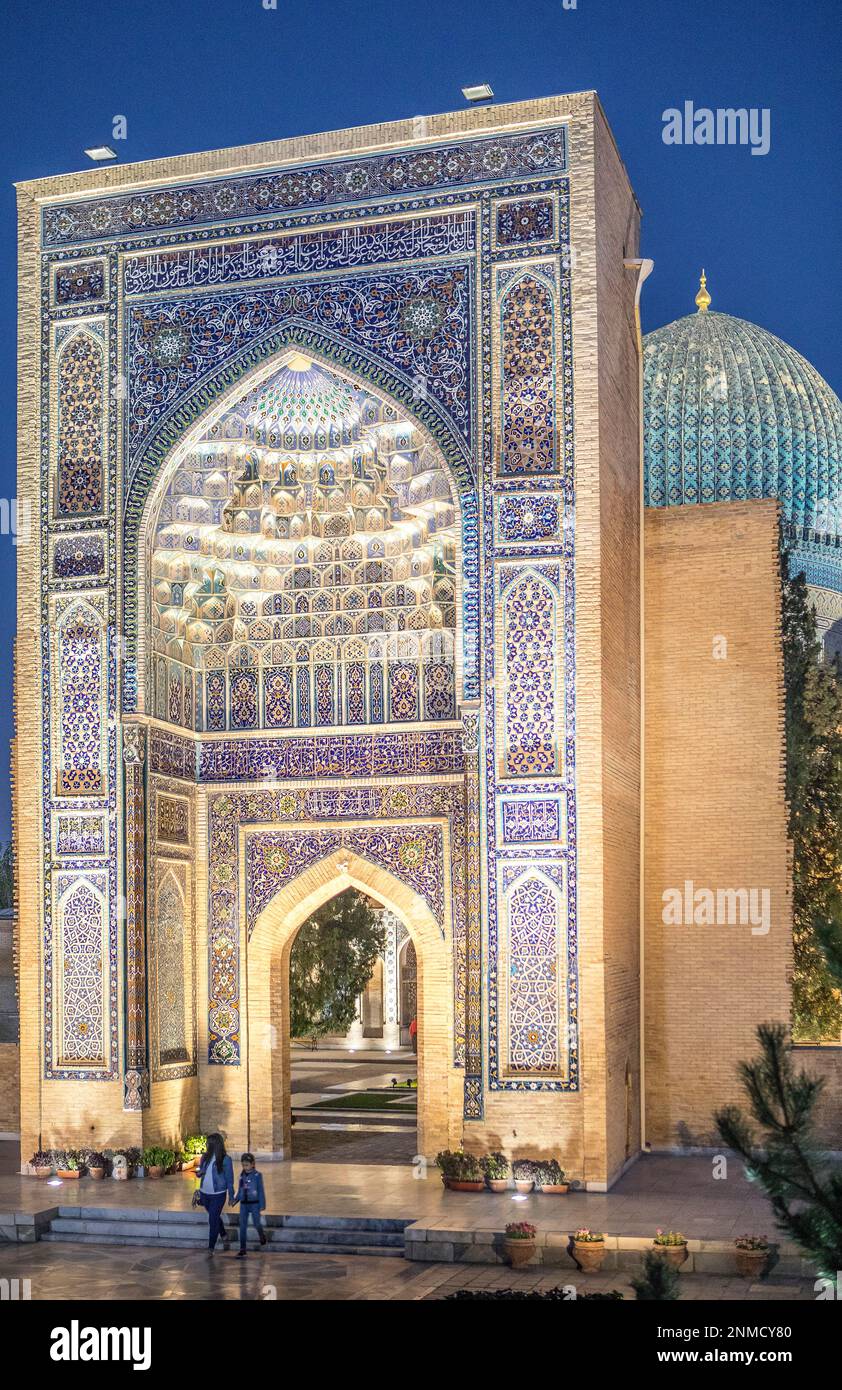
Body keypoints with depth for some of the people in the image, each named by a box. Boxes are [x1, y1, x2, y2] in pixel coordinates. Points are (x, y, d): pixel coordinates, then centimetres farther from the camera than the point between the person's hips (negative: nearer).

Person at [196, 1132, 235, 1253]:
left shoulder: (225, 1160, -11)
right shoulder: (205, 1157, 4)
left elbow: (229, 1179, -7)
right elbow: (201, 1171, 17)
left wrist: (231, 1196, -5)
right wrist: (199, 1173, -7)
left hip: (218, 1195, -6)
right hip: (205, 1193, 6)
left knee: (213, 1221, -5)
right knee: (215, 1217, 21)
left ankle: (211, 1248, 5)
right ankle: (224, 1236, 43)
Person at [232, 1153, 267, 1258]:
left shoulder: (257, 1175, -8)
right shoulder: (242, 1175, 5)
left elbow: (261, 1190, -6)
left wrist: (262, 1205, -8)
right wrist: (236, 1199, 1)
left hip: (254, 1204, -4)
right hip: (243, 1204, 4)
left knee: (256, 1224, 1)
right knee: (242, 1226, 1)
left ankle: (262, 1235, 37)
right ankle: (242, 1249, 5)